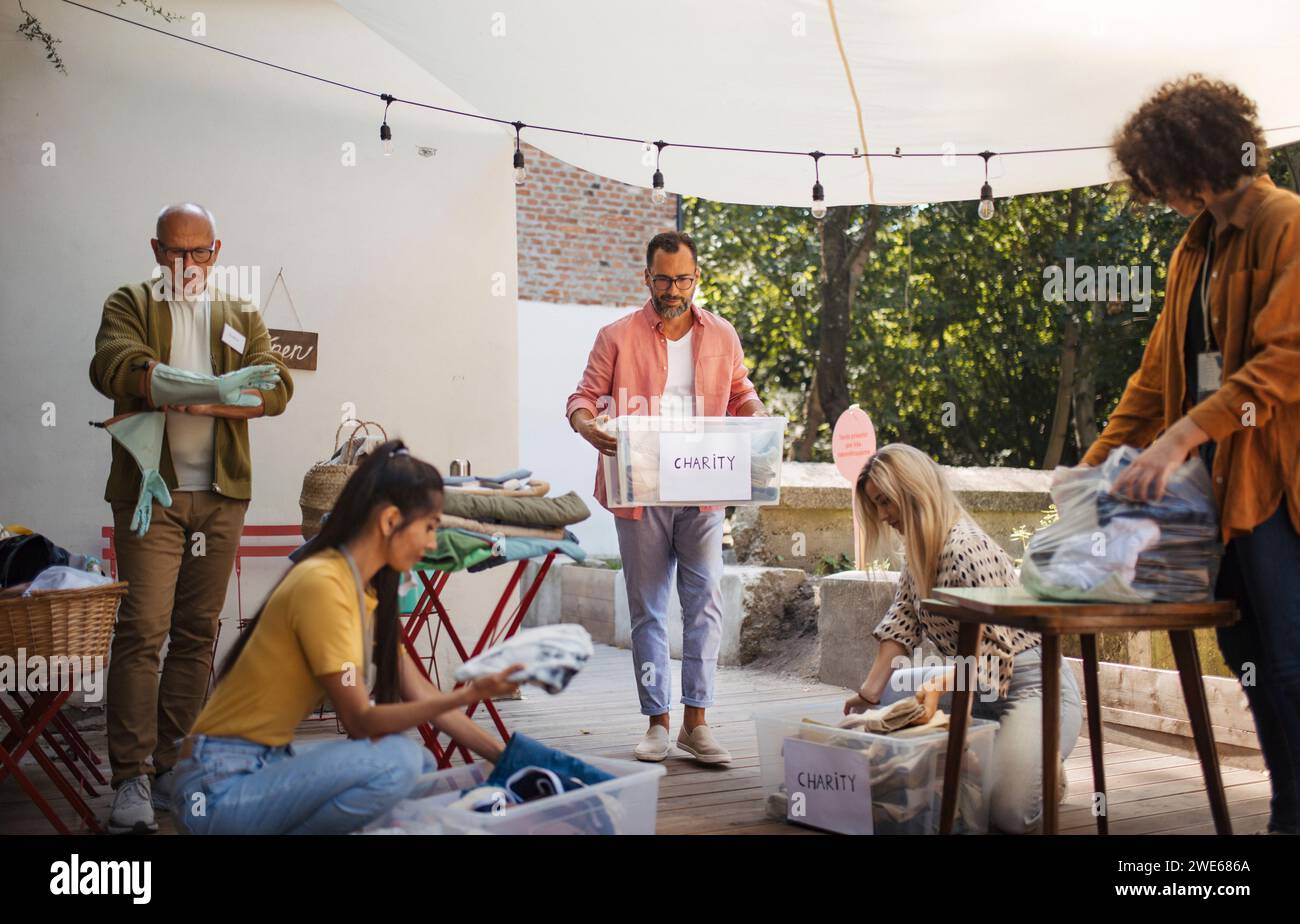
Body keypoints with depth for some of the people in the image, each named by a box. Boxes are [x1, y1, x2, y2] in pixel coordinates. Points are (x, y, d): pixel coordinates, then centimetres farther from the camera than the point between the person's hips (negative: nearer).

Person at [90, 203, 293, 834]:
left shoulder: (241, 320, 15)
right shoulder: (129, 305, 7)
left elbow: (277, 389, -2)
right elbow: (115, 368, -14)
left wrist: (179, 398, -14)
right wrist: (216, 389, -25)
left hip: (220, 496, 3)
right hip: (150, 492, -3)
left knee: (197, 634, 5)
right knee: (142, 629, -11)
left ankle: (171, 766, 12)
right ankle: (133, 778, -9)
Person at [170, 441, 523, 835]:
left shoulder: (366, 593, 10)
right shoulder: (321, 585, -19)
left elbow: (420, 694, 11)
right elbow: (360, 721, -19)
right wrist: (470, 695, -27)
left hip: (270, 764, 9)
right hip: (220, 788, -9)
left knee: (420, 764, 5)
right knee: (397, 761, -24)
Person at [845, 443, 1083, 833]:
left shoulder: (965, 548, -24)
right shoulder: (919, 551, 5)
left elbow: (996, 646, -26)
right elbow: (900, 622, 3)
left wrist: (941, 684, -39)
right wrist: (869, 692, -5)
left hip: (1031, 683, -10)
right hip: (975, 680, 10)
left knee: (1007, 811, -24)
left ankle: (1042, 769, 11)